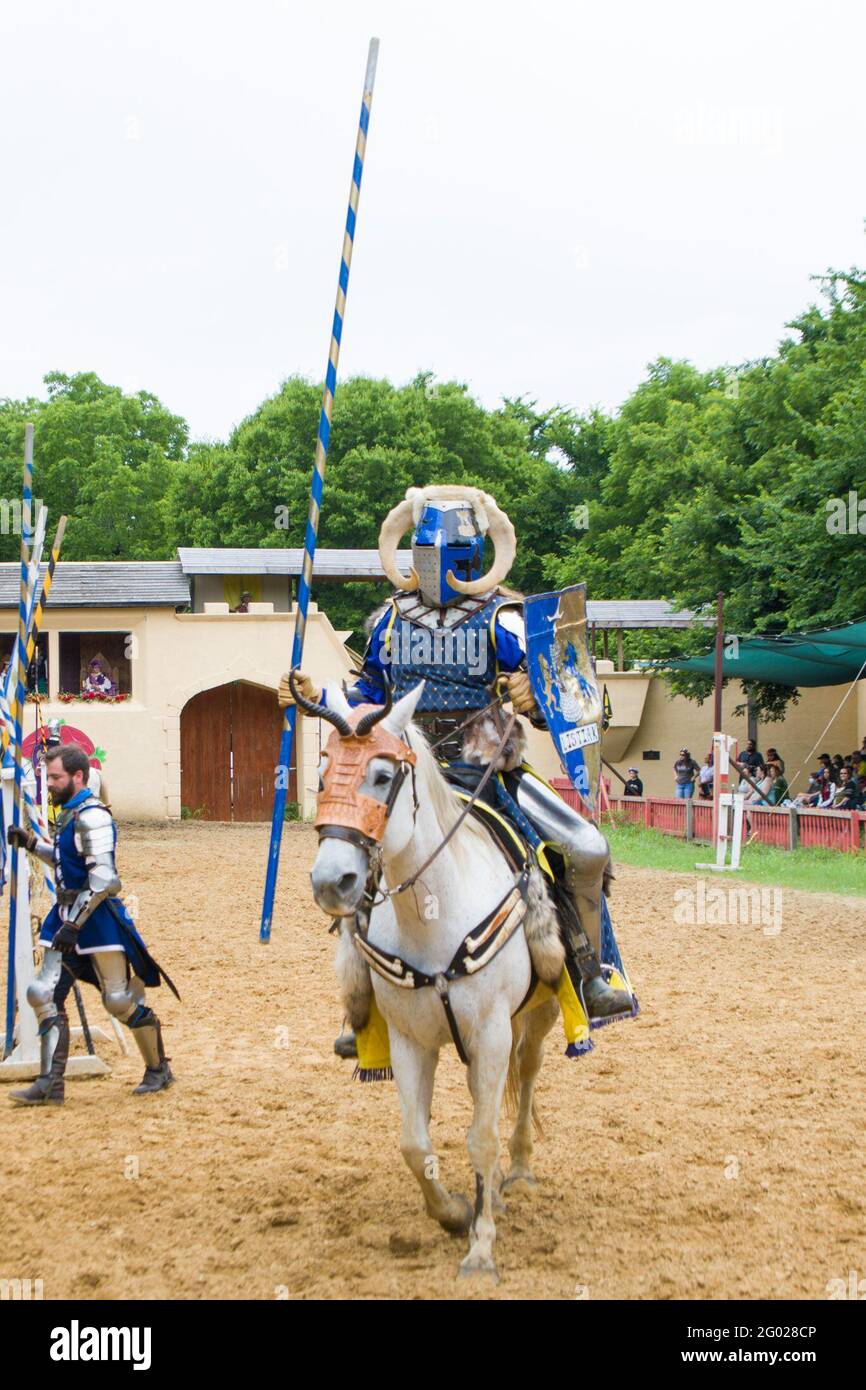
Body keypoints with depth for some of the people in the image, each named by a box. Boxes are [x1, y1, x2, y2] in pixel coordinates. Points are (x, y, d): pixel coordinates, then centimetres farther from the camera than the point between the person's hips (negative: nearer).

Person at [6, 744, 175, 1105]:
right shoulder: (71, 814, 12)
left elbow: (102, 878, -24)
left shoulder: (92, 817, -17)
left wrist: (75, 923, -27)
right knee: (45, 994, 2)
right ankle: (50, 1083, 3)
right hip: (69, 915, 9)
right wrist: (32, 844, 16)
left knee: (120, 999, -1)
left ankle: (158, 1071, 16)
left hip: (98, 917, -9)